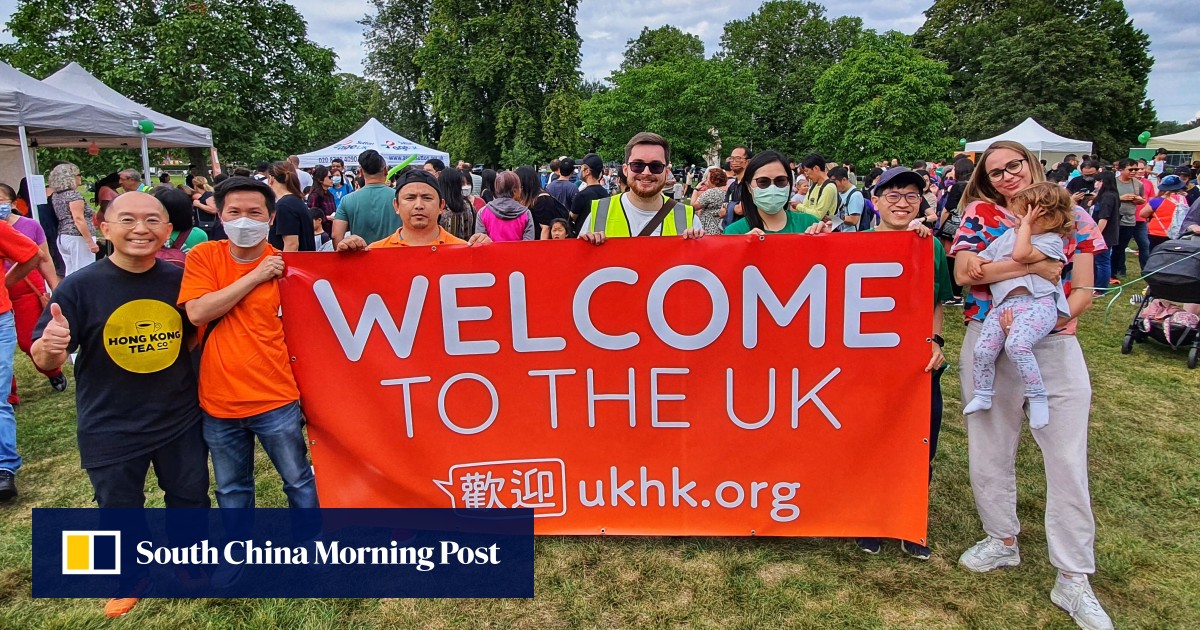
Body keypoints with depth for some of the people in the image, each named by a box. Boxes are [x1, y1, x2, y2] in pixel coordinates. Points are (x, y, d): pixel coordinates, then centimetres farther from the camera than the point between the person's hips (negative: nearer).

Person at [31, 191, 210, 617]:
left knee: (191, 499, 18)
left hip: (180, 420, 2)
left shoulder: (180, 279, -7)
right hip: (110, 428, -2)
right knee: (119, 509, 17)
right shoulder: (80, 286, -15)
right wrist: (48, 348, -36)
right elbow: (45, 362, -14)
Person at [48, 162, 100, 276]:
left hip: (63, 237, 9)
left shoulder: (56, 196, 16)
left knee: (70, 273, 11)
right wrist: (91, 241, -20)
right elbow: (79, 220, -18)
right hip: (77, 238, -9)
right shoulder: (73, 194, -10)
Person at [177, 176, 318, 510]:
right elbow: (198, 313, -15)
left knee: (298, 481, 12)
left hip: (275, 399, -2)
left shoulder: (283, 265, -4)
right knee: (231, 489, 20)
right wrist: (255, 276, -17)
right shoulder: (203, 256, -1)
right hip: (219, 401, 2)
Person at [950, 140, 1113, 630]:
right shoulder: (980, 214, 4)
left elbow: (1083, 291, 3)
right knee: (990, 447, 10)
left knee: (1068, 459, -1)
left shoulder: (1073, 218, 7)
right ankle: (1003, 539, 31)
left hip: (1055, 345, 0)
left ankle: (1073, 580, 11)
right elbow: (964, 273, -12)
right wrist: (1035, 267, -17)